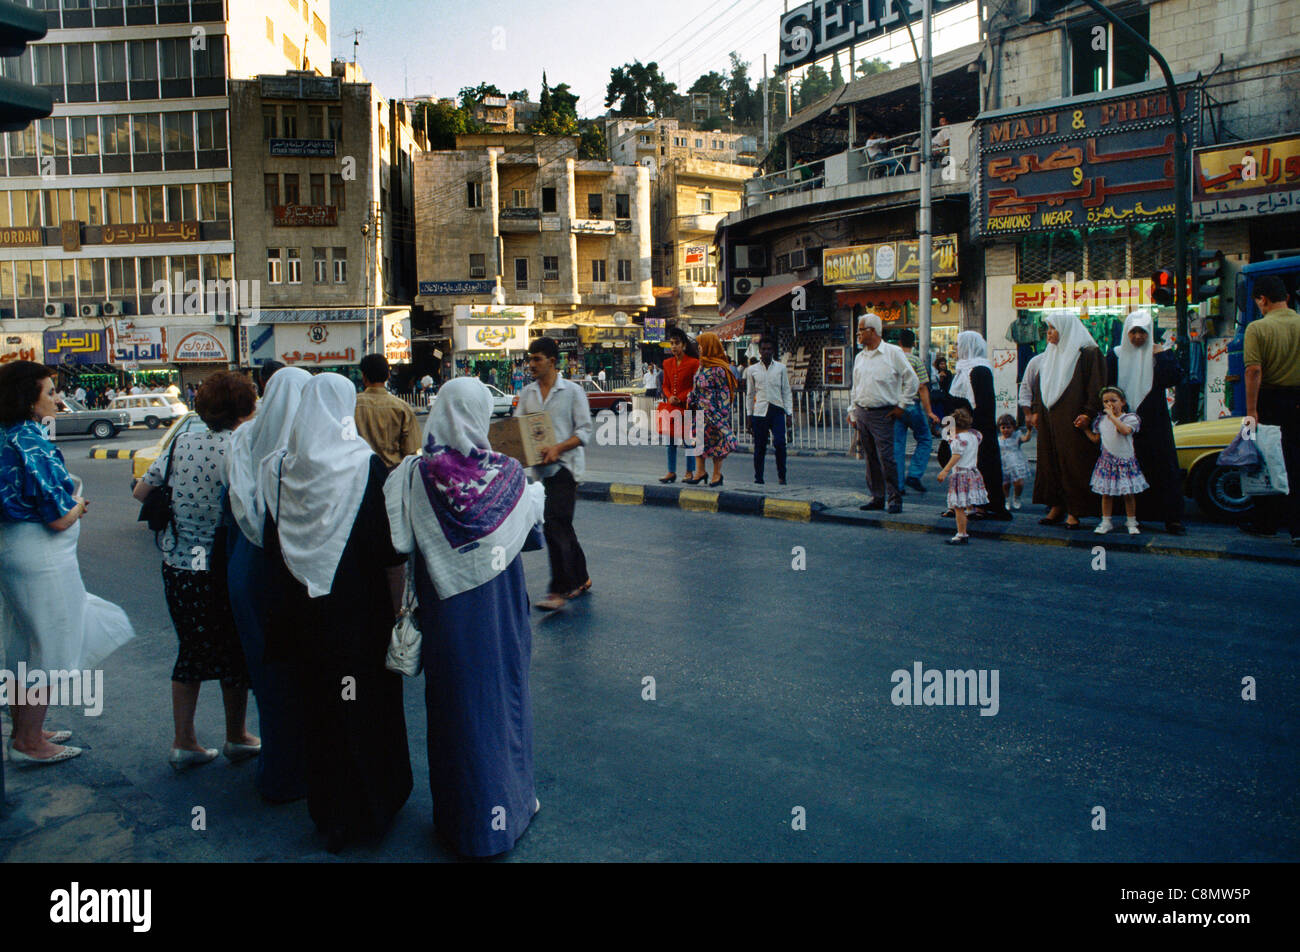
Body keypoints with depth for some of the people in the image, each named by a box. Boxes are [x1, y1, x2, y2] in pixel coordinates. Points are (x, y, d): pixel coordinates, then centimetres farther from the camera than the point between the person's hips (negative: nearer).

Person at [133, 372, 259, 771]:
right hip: (219, 570, -6)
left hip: (176, 567, 6)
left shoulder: (181, 443, 3)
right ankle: (236, 738, 28)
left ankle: (183, 742, 24)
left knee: (191, 650, 18)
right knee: (235, 654, 13)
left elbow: (141, 491, 9)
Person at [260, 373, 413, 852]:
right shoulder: (366, 466, -16)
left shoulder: (280, 468, -4)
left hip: (306, 611, 3)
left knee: (319, 704, 16)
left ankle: (329, 813, 28)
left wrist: (284, 605, 10)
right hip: (360, 610, -3)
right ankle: (370, 806, 25)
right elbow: (389, 545, -16)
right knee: (367, 703, 12)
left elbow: (271, 545, 1)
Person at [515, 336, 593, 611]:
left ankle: (560, 590, -10)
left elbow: (585, 431, -7)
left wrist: (558, 448, -22)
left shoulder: (572, 391, -4)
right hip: (540, 468, 6)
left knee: (555, 524, -14)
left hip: (564, 466, -6)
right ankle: (580, 579, 26)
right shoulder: (527, 393, 11)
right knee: (561, 526, 13)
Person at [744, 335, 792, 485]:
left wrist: (789, 413, 2)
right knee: (759, 446, 2)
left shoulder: (781, 368, 7)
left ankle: (781, 475, 1)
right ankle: (758, 477, 13)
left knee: (779, 442, -13)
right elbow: (749, 394, 13)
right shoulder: (752, 370, 8)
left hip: (777, 410, -1)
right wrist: (749, 415, 9)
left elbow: (787, 392, 9)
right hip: (759, 411, 1)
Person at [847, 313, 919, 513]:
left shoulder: (893, 353, -4)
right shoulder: (859, 357, 14)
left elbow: (912, 381, -2)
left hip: (882, 414, -6)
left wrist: (901, 406, -4)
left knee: (886, 457, -10)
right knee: (871, 458, 8)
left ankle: (895, 498, -1)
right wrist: (853, 413, 15)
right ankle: (877, 497, 15)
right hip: (862, 413, 6)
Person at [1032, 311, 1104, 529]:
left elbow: (1097, 387, -12)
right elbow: (1040, 384, 21)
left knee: (1073, 464, -4)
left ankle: (1074, 511, 1)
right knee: (1050, 461, 8)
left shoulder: (1088, 353, -7)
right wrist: (1037, 410, 14)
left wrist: (1088, 414, -18)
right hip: (1049, 420, 7)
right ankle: (1057, 507, 16)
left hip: (1071, 421, -7)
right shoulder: (1051, 354, 15)